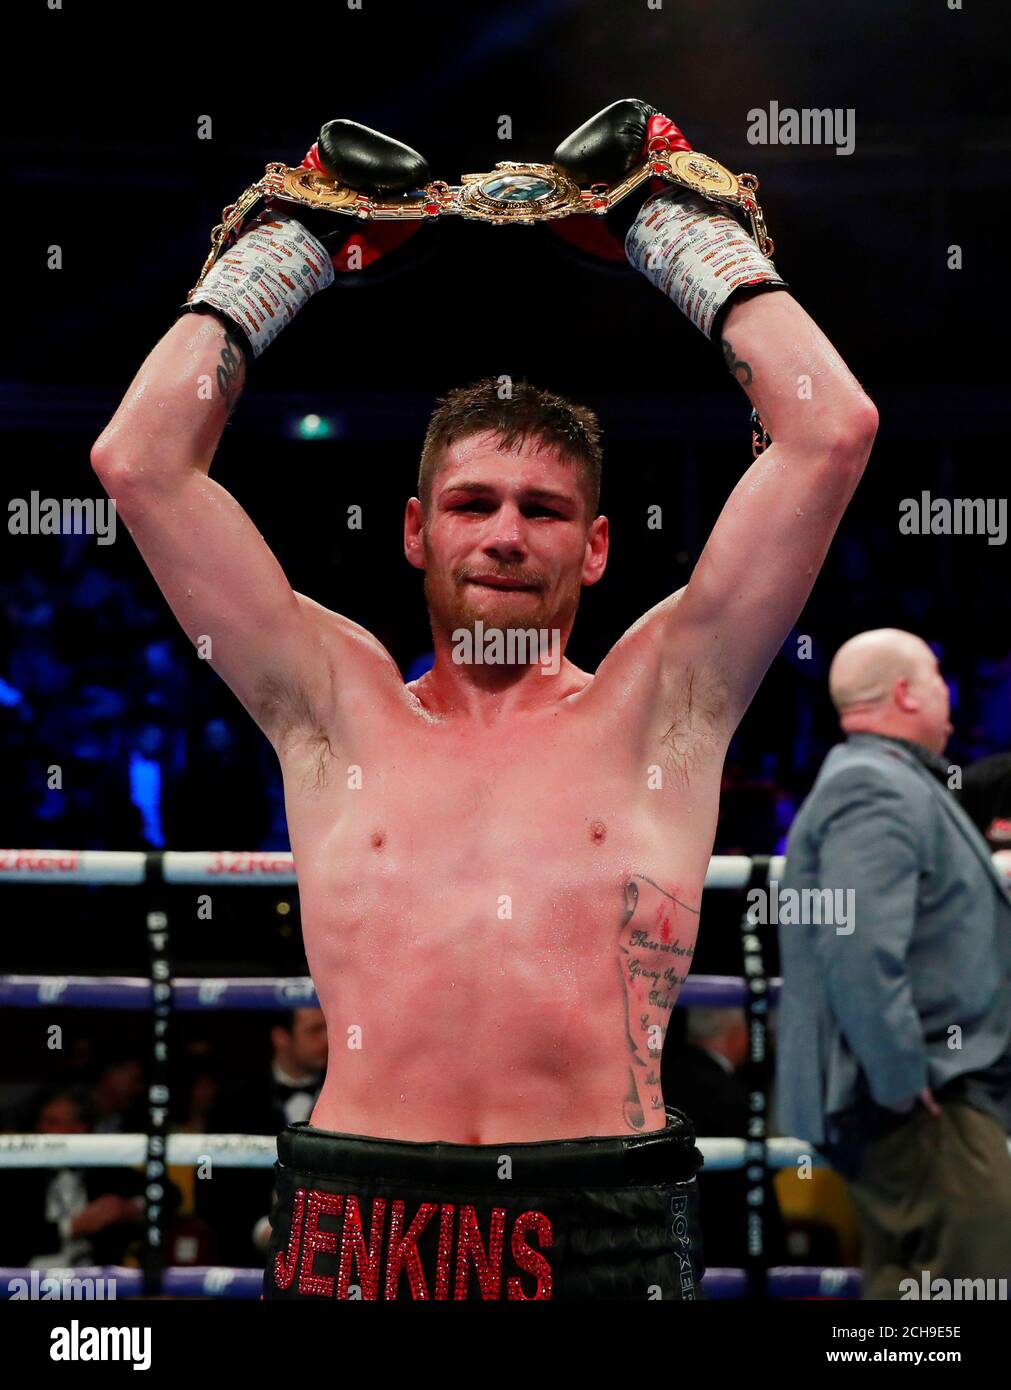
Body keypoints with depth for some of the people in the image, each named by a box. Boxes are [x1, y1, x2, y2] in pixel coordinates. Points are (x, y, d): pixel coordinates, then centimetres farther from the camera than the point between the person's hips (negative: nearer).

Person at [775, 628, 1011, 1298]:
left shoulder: (890, 784, 21)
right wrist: (904, 1084, -23)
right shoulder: (879, 791, -14)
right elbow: (861, 952, -27)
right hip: (922, 1102, -11)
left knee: (904, 1281, 13)